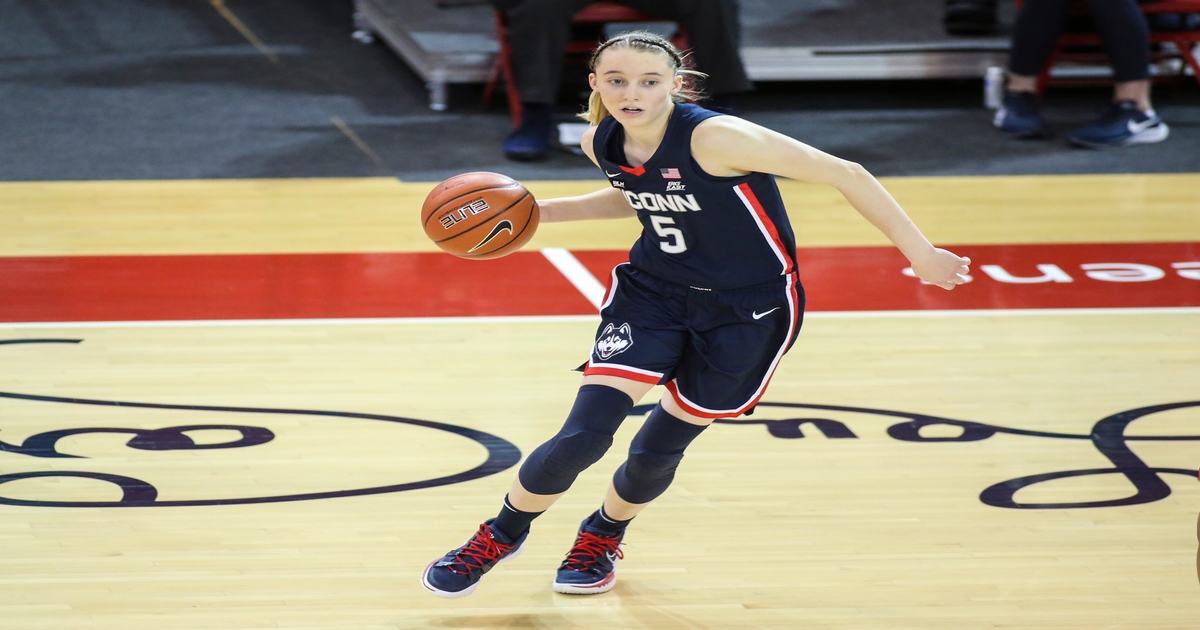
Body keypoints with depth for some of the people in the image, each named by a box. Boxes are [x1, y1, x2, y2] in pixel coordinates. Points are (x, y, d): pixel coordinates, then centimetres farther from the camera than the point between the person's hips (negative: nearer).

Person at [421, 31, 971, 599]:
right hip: (653, 292, 4)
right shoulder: (601, 143, -8)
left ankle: (602, 537, 38)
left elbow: (846, 175, -25)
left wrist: (919, 253, -20)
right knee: (583, 436, -11)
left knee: (656, 451, 4)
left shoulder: (714, 137, -29)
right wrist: (539, 211, 7)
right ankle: (501, 535, 15)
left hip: (746, 311, -4)